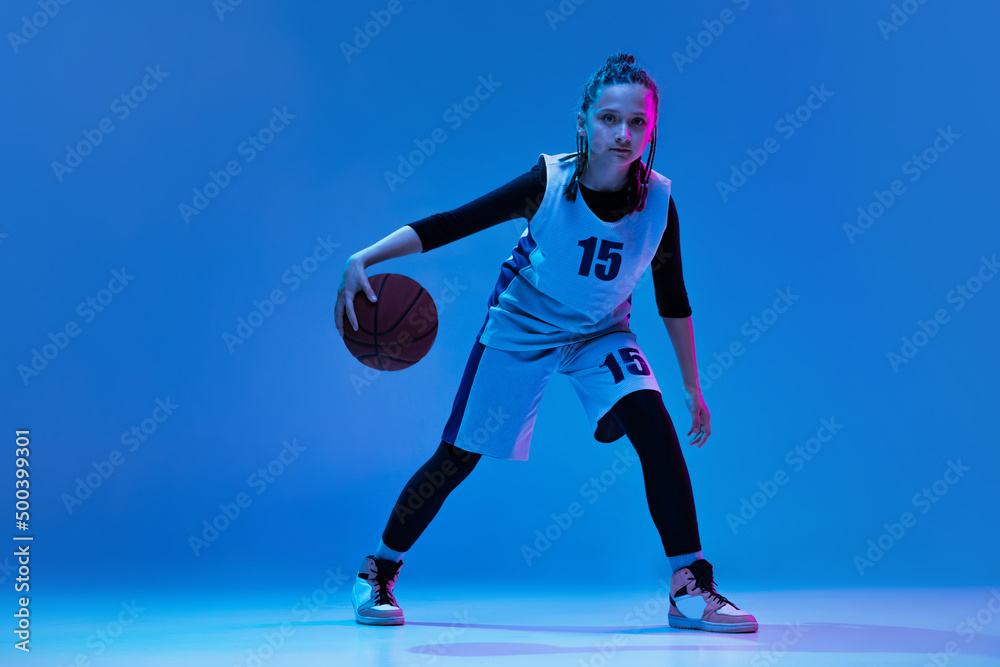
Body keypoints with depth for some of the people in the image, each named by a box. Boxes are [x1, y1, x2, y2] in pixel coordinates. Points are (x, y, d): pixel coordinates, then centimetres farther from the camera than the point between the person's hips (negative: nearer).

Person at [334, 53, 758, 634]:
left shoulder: (659, 202, -17)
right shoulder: (549, 182, -25)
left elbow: (673, 299, -3)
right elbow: (452, 224, -22)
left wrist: (693, 388, 2)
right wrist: (364, 259, -33)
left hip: (602, 334, 2)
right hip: (519, 329, -2)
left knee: (655, 429, -22)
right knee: (456, 458, 0)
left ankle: (691, 588, -10)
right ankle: (378, 571, 22)